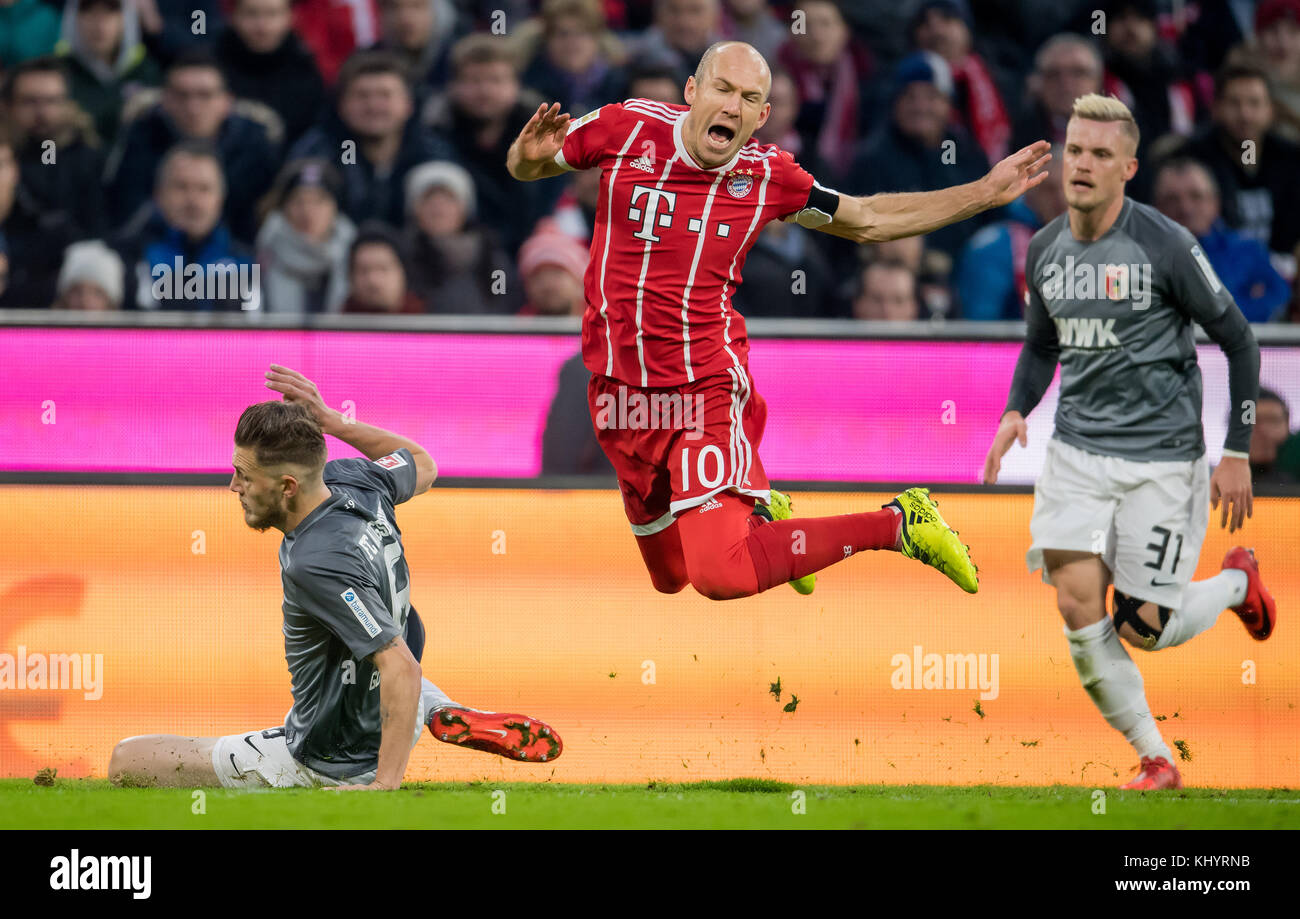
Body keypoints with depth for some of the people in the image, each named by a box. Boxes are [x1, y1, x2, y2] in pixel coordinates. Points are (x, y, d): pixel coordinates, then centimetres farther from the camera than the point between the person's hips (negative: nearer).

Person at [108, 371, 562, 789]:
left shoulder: (316, 564, -33)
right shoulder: (353, 479, -9)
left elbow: (401, 668, -35)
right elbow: (422, 465, 15)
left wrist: (384, 785, -37)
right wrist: (329, 420, 8)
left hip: (328, 764, -8)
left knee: (126, 760, -6)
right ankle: (451, 716, 12)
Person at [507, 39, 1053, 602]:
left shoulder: (765, 175, -4)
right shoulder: (628, 128, -6)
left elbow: (869, 221, 11)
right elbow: (523, 169, 9)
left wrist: (986, 192, 8)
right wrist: (530, 154, -16)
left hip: (706, 388, -3)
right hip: (620, 391, 3)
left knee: (721, 576, -24)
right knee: (670, 577, 17)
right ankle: (760, 513, 48)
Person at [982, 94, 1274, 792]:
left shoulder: (1166, 247, -13)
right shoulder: (1045, 251, 3)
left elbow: (1237, 340, -5)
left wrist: (1237, 453, -6)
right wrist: (1016, 412, 1)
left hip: (1163, 456, -4)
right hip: (1077, 450, 4)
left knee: (1144, 629, -3)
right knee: (1076, 604, -12)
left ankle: (1236, 580, 31)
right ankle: (1156, 761, 3)